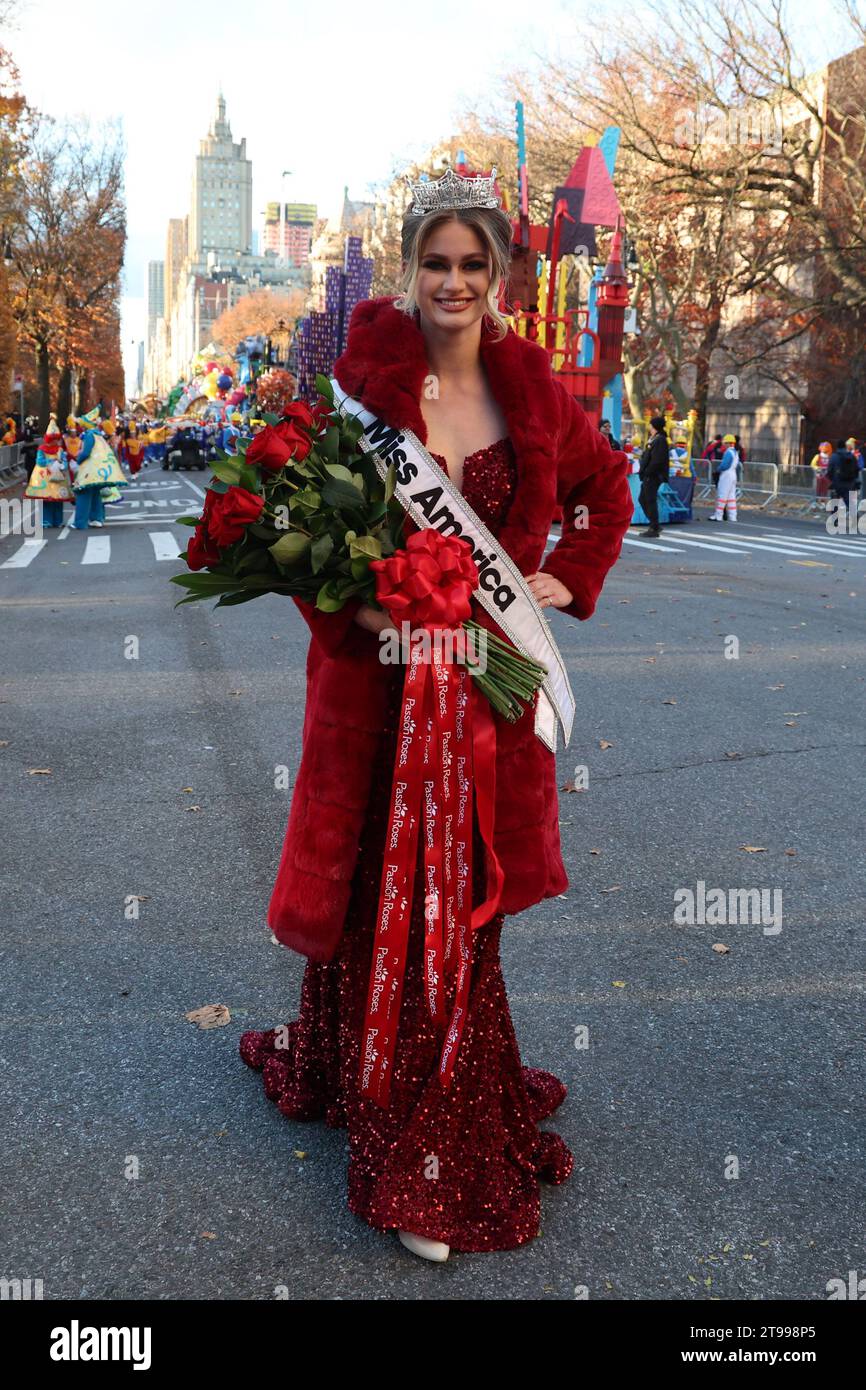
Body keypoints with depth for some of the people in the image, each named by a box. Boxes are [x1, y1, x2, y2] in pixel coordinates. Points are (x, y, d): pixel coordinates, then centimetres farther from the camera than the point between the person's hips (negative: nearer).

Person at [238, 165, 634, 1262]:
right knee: (380, 890, 8)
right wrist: (349, 607, -17)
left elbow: (606, 484, 19)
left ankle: (431, 1136, 33)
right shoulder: (365, 376, -5)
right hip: (379, 669, -2)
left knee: (458, 894, 12)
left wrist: (570, 581, 8)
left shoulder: (528, 388, 4)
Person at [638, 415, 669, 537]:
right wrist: (643, 471, 10)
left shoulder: (660, 440, -15)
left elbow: (657, 461, -22)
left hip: (653, 476, -10)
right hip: (649, 476, 10)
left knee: (650, 501, -5)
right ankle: (654, 525, 22)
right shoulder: (653, 439, 15)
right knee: (642, 499, 15)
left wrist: (646, 472, -18)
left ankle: (654, 528, 1)